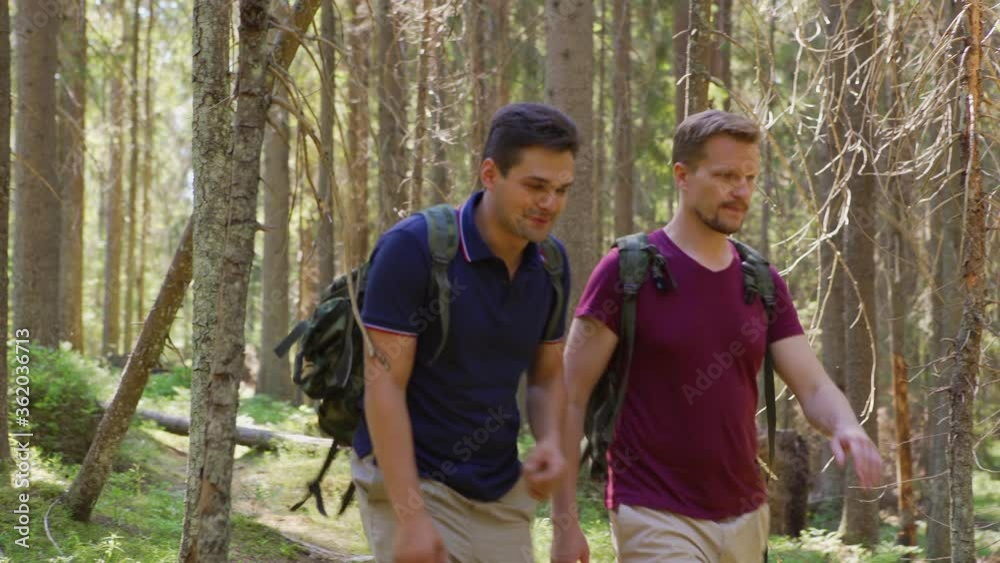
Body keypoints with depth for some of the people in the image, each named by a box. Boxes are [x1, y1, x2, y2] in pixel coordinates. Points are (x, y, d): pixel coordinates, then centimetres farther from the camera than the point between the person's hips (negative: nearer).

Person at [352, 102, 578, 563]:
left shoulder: (550, 263, 3)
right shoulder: (413, 247, -16)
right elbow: (383, 385, -18)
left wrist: (549, 442, -8)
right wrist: (411, 517, -23)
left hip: (501, 497, 6)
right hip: (412, 484, -6)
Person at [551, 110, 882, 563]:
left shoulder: (763, 283, 7)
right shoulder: (627, 271, -9)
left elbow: (813, 388, 2)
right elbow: (569, 397, -8)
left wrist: (846, 426, -22)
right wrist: (565, 520, -12)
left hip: (745, 517, 6)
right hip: (657, 521, -6)